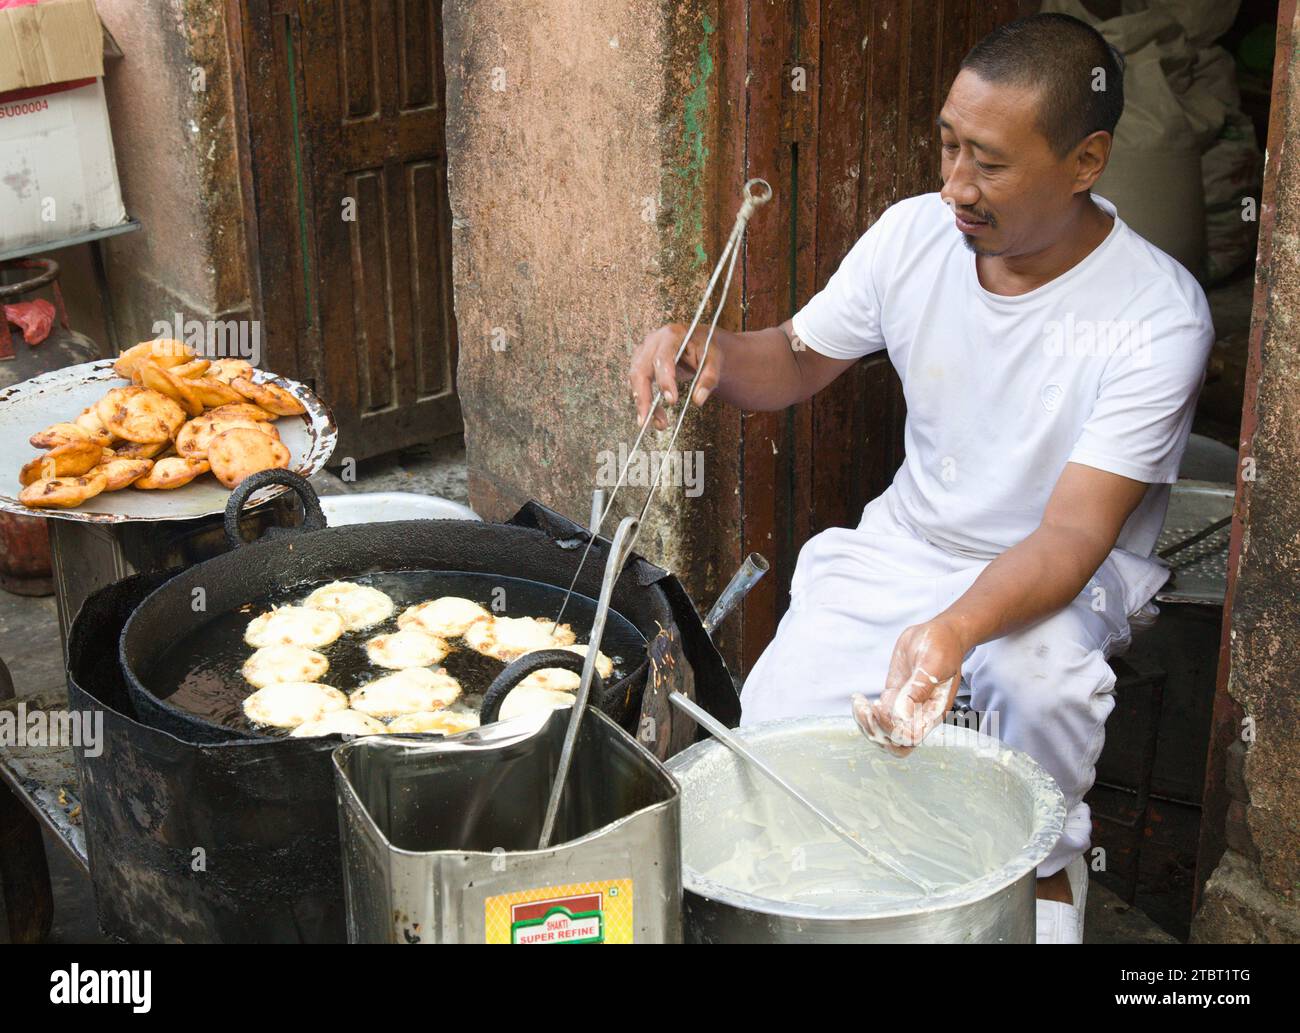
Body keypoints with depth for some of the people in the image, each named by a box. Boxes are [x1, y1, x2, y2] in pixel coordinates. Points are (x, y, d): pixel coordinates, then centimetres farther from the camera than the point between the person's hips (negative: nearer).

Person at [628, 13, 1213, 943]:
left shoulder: (1159, 318, -23)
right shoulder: (915, 233, -9)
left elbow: (1072, 536, -27)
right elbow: (797, 361, 6)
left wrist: (954, 630, -46)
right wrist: (710, 356, -18)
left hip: (1067, 577, -4)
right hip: (905, 544, 4)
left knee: (1036, 675, -37)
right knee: (774, 721, -15)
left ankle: (1048, 862, -4)